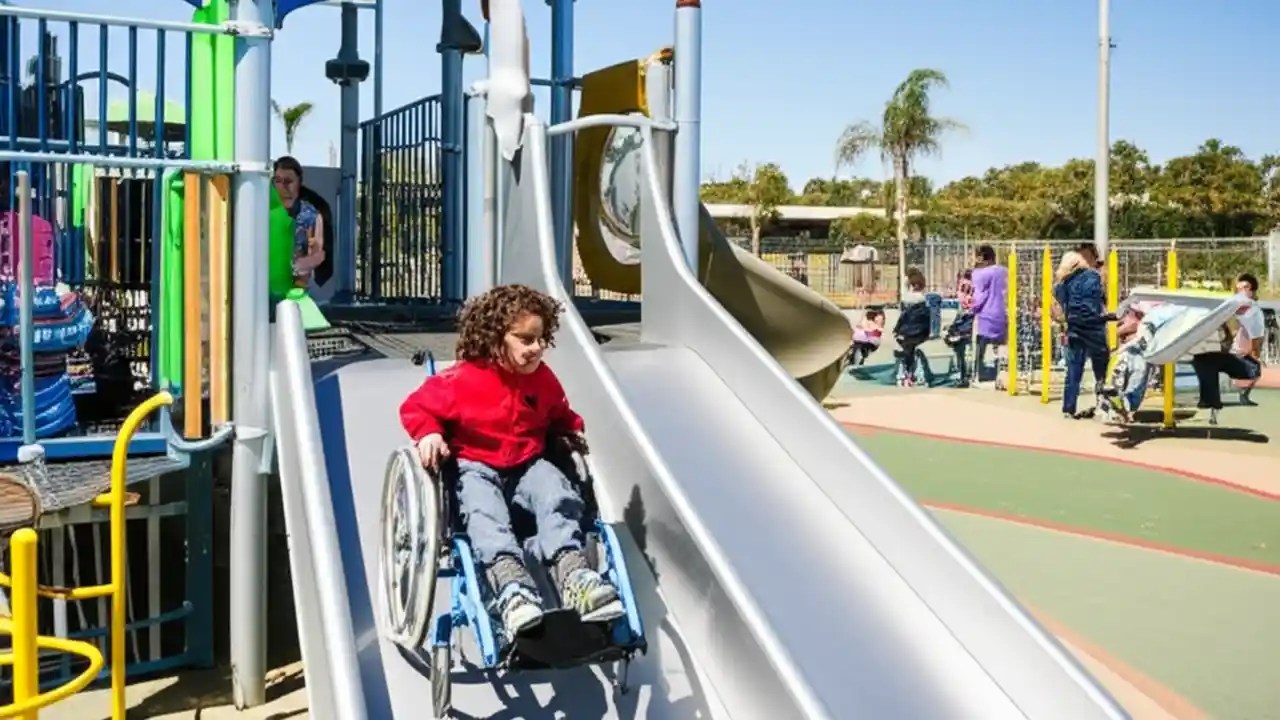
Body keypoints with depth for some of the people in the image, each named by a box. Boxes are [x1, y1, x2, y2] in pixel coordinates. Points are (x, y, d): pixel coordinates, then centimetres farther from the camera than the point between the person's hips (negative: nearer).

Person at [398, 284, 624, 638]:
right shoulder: (463, 379, -12)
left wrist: (571, 432, 3)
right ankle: (510, 583, -58)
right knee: (483, 510, -36)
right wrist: (429, 434, -20)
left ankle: (573, 574, -45)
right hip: (475, 466, -3)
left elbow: (559, 416, 24)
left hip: (529, 464, 4)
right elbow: (416, 406, -1)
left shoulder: (543, 378, 4)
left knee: (557, 495, -28)